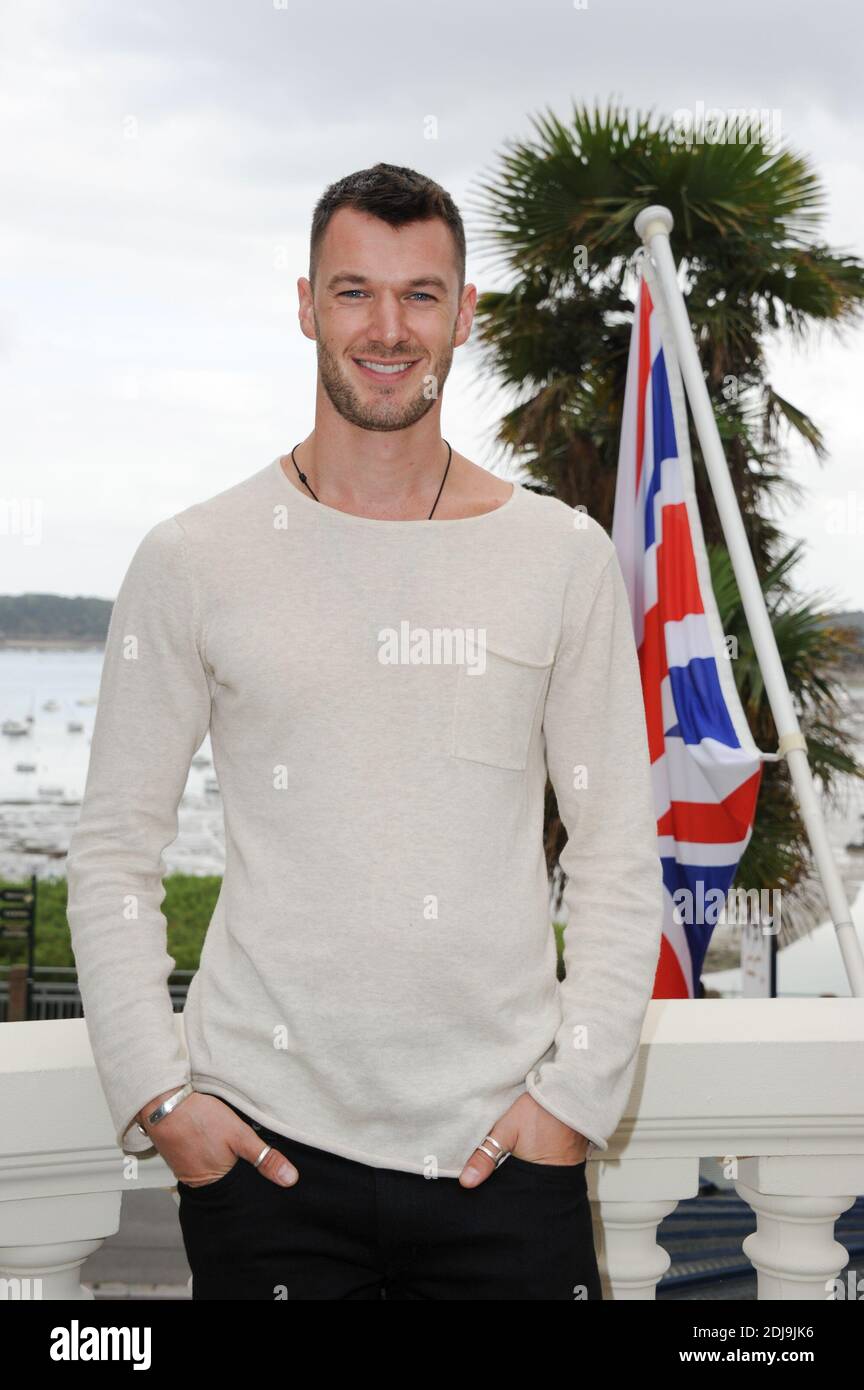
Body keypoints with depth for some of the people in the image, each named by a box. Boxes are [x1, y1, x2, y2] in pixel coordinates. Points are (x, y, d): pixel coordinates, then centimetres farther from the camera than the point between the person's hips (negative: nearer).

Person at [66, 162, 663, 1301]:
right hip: (263, 1143, 0)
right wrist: (154, 1092, -4)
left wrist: (576, 1089, -3)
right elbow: (114, 851, 5)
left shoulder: (563, 556, 4)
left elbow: (618, 851, 5)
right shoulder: (192, 561, 2)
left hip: (505, 1146, 1)